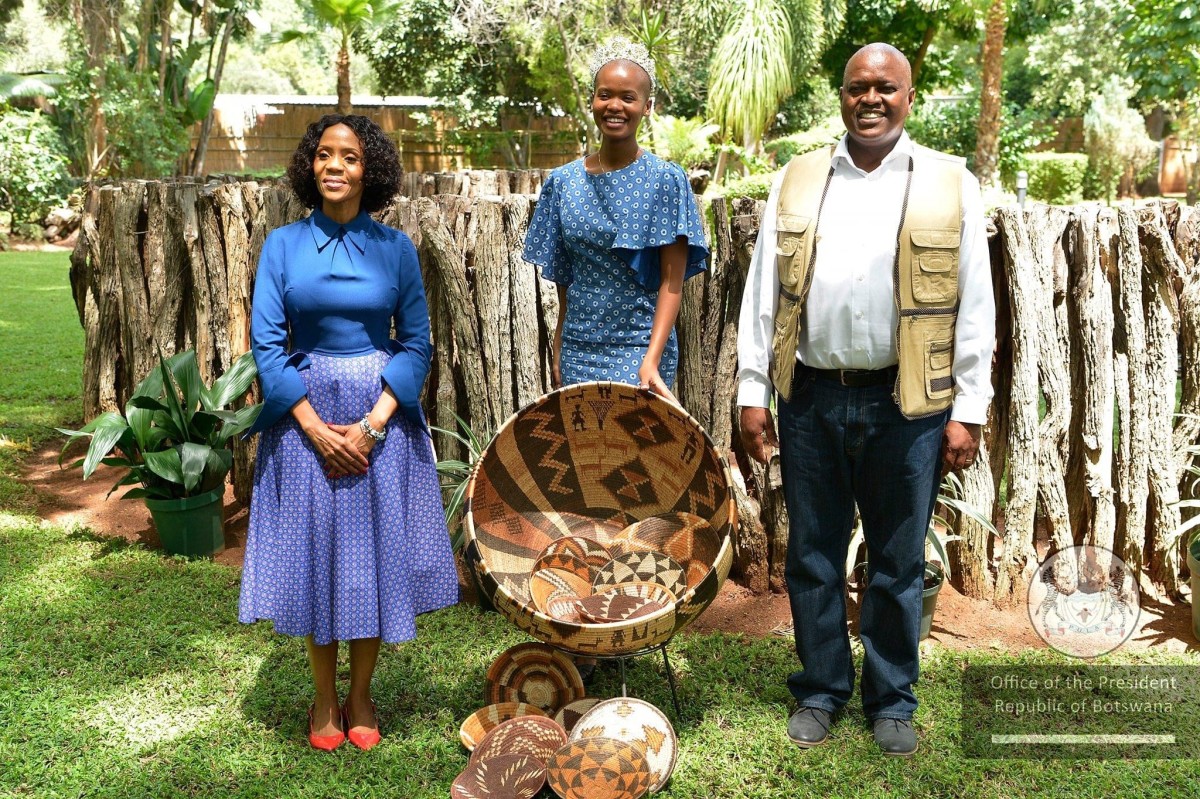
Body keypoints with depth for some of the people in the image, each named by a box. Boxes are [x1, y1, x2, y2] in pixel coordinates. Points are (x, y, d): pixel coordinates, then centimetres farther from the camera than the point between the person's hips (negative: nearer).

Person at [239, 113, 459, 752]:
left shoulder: (395, 248, 0)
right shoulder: (283, 244, 0)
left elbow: (416, 345, -1)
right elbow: (266, 342, -4)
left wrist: (371, 425, -12)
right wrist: (318, 428, -13)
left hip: (381, 416, 0)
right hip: (304, 416, 0)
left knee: (374, 552, 4)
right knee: (314, 550, 5)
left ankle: (360, 698, 21)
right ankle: (323, 699, 21)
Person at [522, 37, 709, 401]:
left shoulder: (665, 181, -6)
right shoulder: (563, 182, 5)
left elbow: (672, 282, -10)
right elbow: (564, 279, 10)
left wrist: (651, 359, -19)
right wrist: (558, 352, 7)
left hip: (638, 347, -4)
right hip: (578, 348, 4)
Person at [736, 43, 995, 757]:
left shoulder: (951, 184, 3)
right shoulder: (798, 181, 8)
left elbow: (975, 308, 0)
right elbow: (763, 295, 7)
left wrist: (968, 411, -4)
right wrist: (754, 393, 2)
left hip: (907, 404, -1)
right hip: (812, 401, 2)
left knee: (898, 564, 10)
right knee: (813, 558, 11)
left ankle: (892, 700, 27)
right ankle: (821, 691, 28)